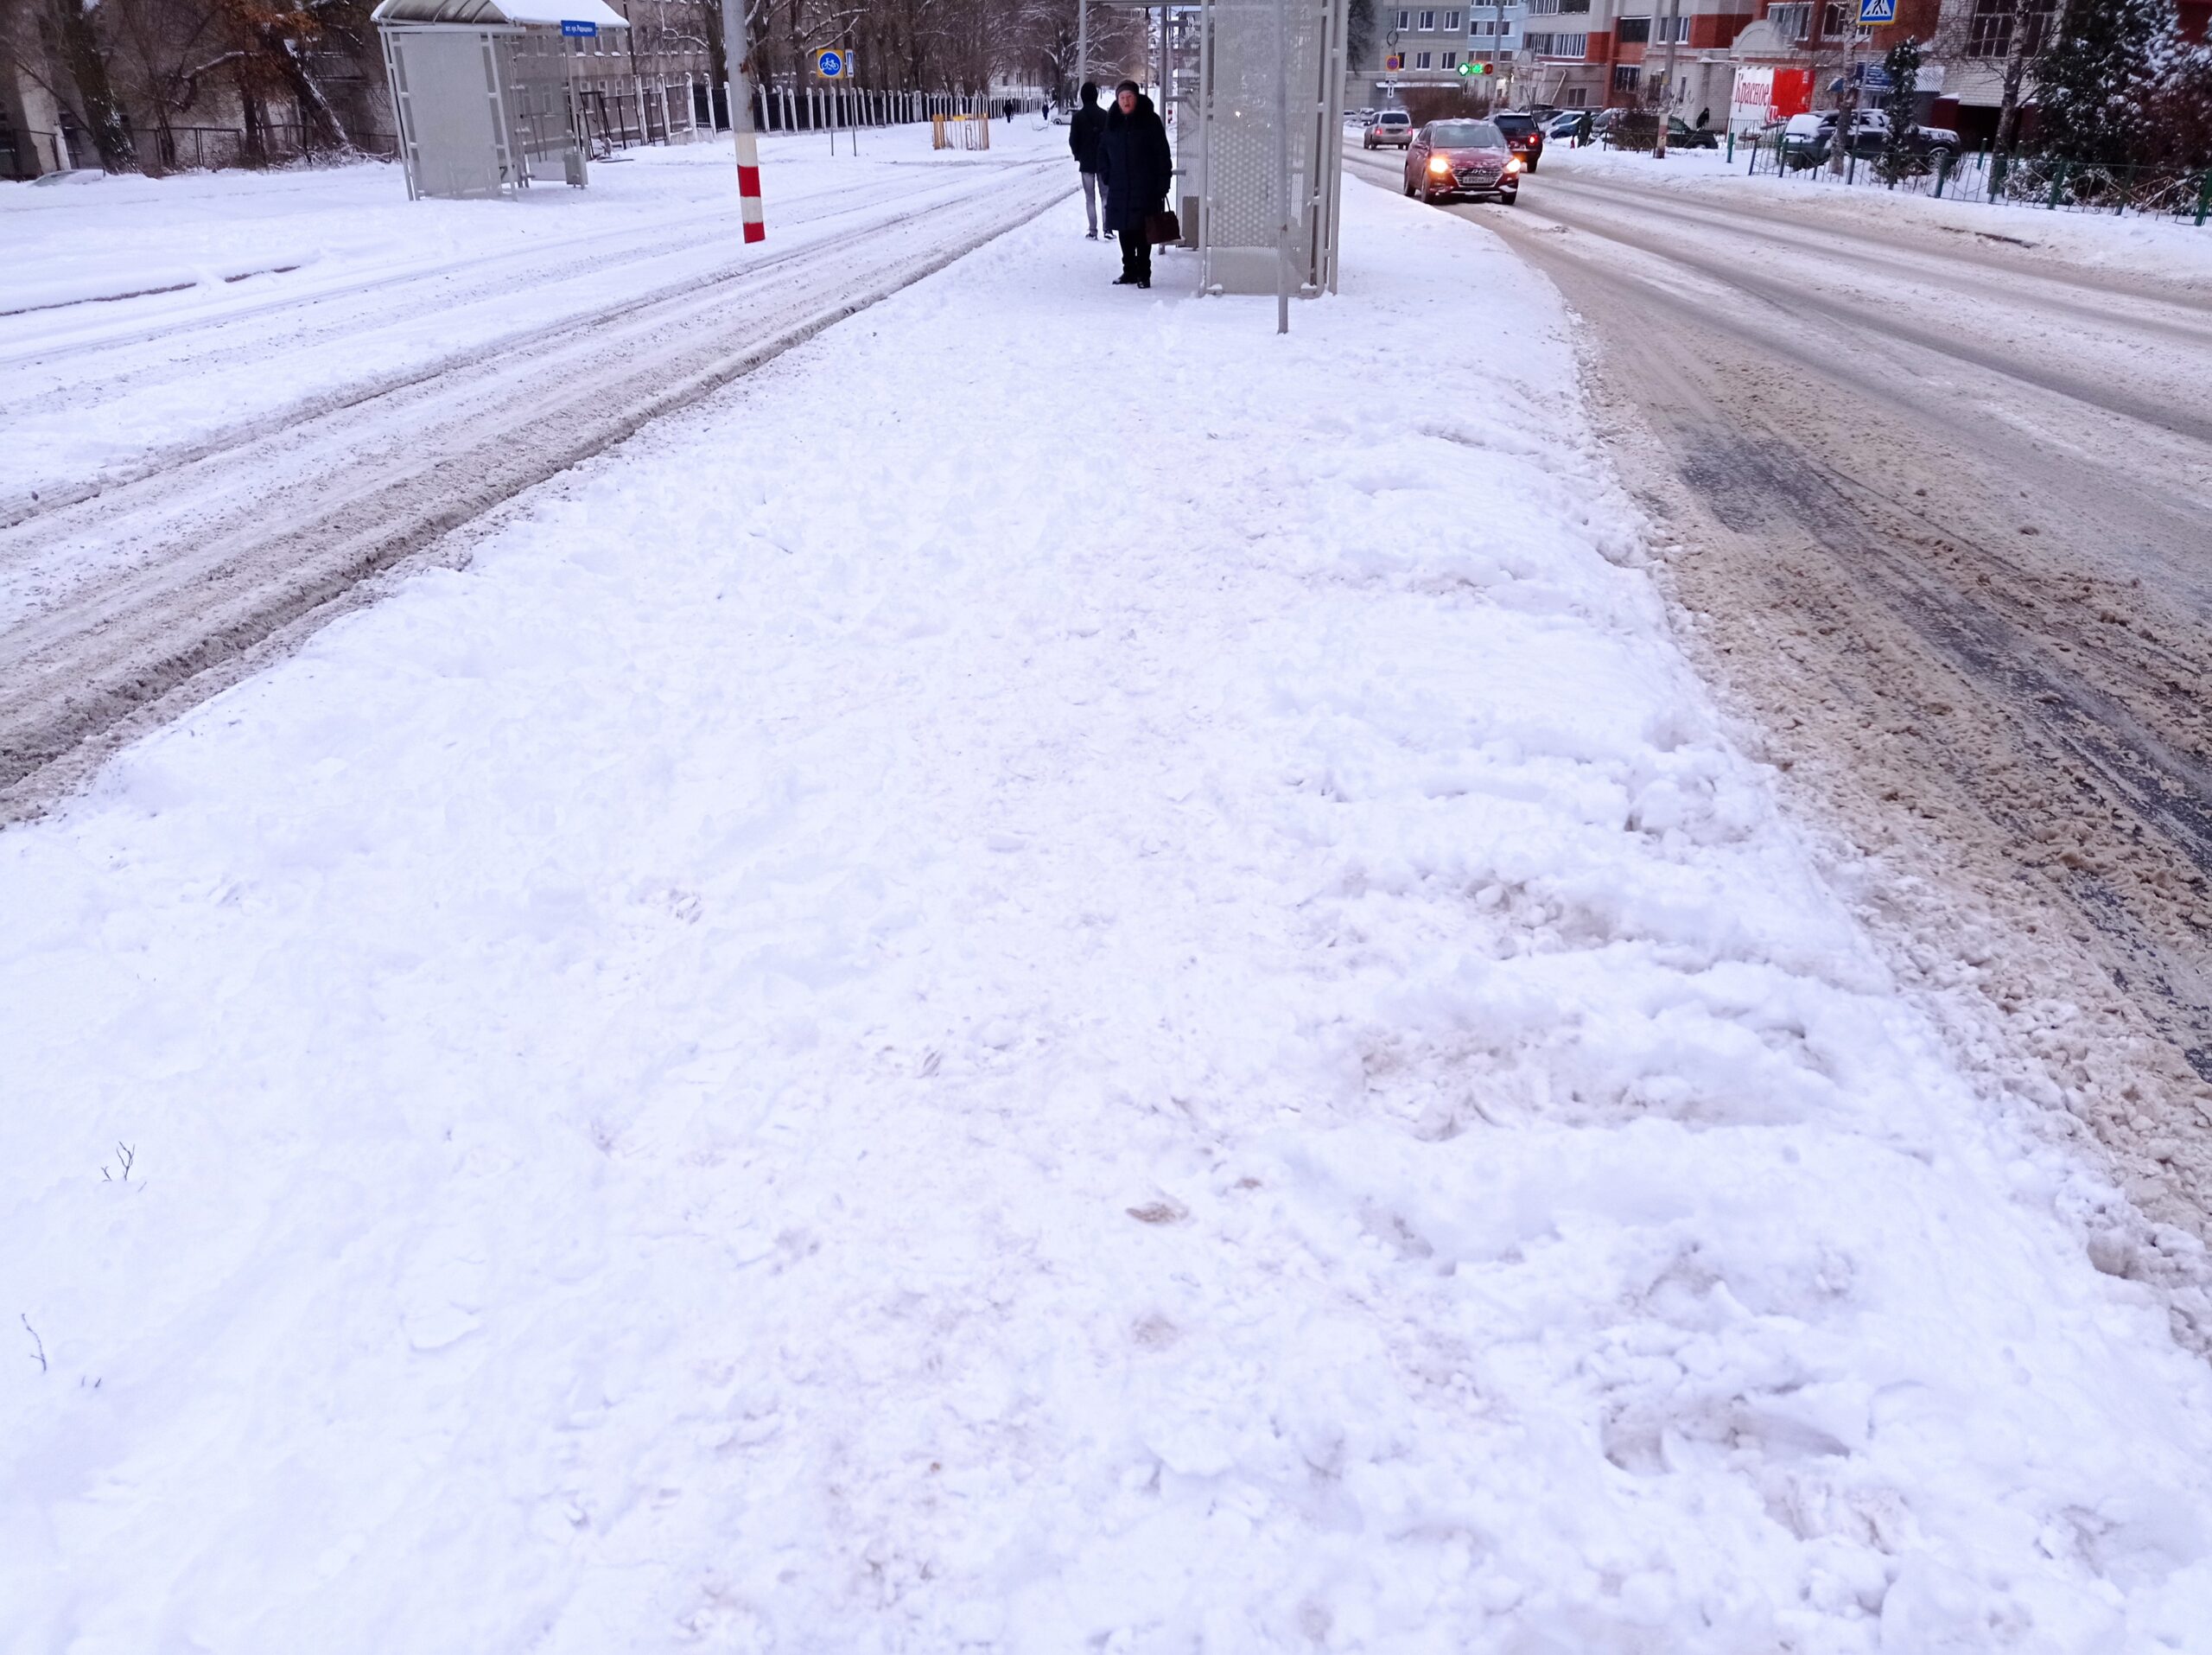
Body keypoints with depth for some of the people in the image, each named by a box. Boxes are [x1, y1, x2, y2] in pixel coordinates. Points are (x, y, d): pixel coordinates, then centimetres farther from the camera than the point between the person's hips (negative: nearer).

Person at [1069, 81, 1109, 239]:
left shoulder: (1078, 116, -8)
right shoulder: (1105, 115, -4)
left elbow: (1073, 140, -5)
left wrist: (1078, 155, 12)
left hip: (1086, 162, -1)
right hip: (1104, 161, 1)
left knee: (1090, 198, 4)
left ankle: (1093, 231, 1)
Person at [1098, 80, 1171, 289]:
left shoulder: (1150, 121, -3)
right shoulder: (1113, 122, 9)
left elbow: (1163, 154, -5)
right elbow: (1103, 150, 20)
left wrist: (1162, 184, -10)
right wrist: (1108, 176, 7)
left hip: (1145, 189, -4)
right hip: (1120, 189, 4)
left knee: (1143, 232, -3)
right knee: (1125, 232, 8)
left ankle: (1143, 274, 3)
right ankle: (1129, 272, 18)